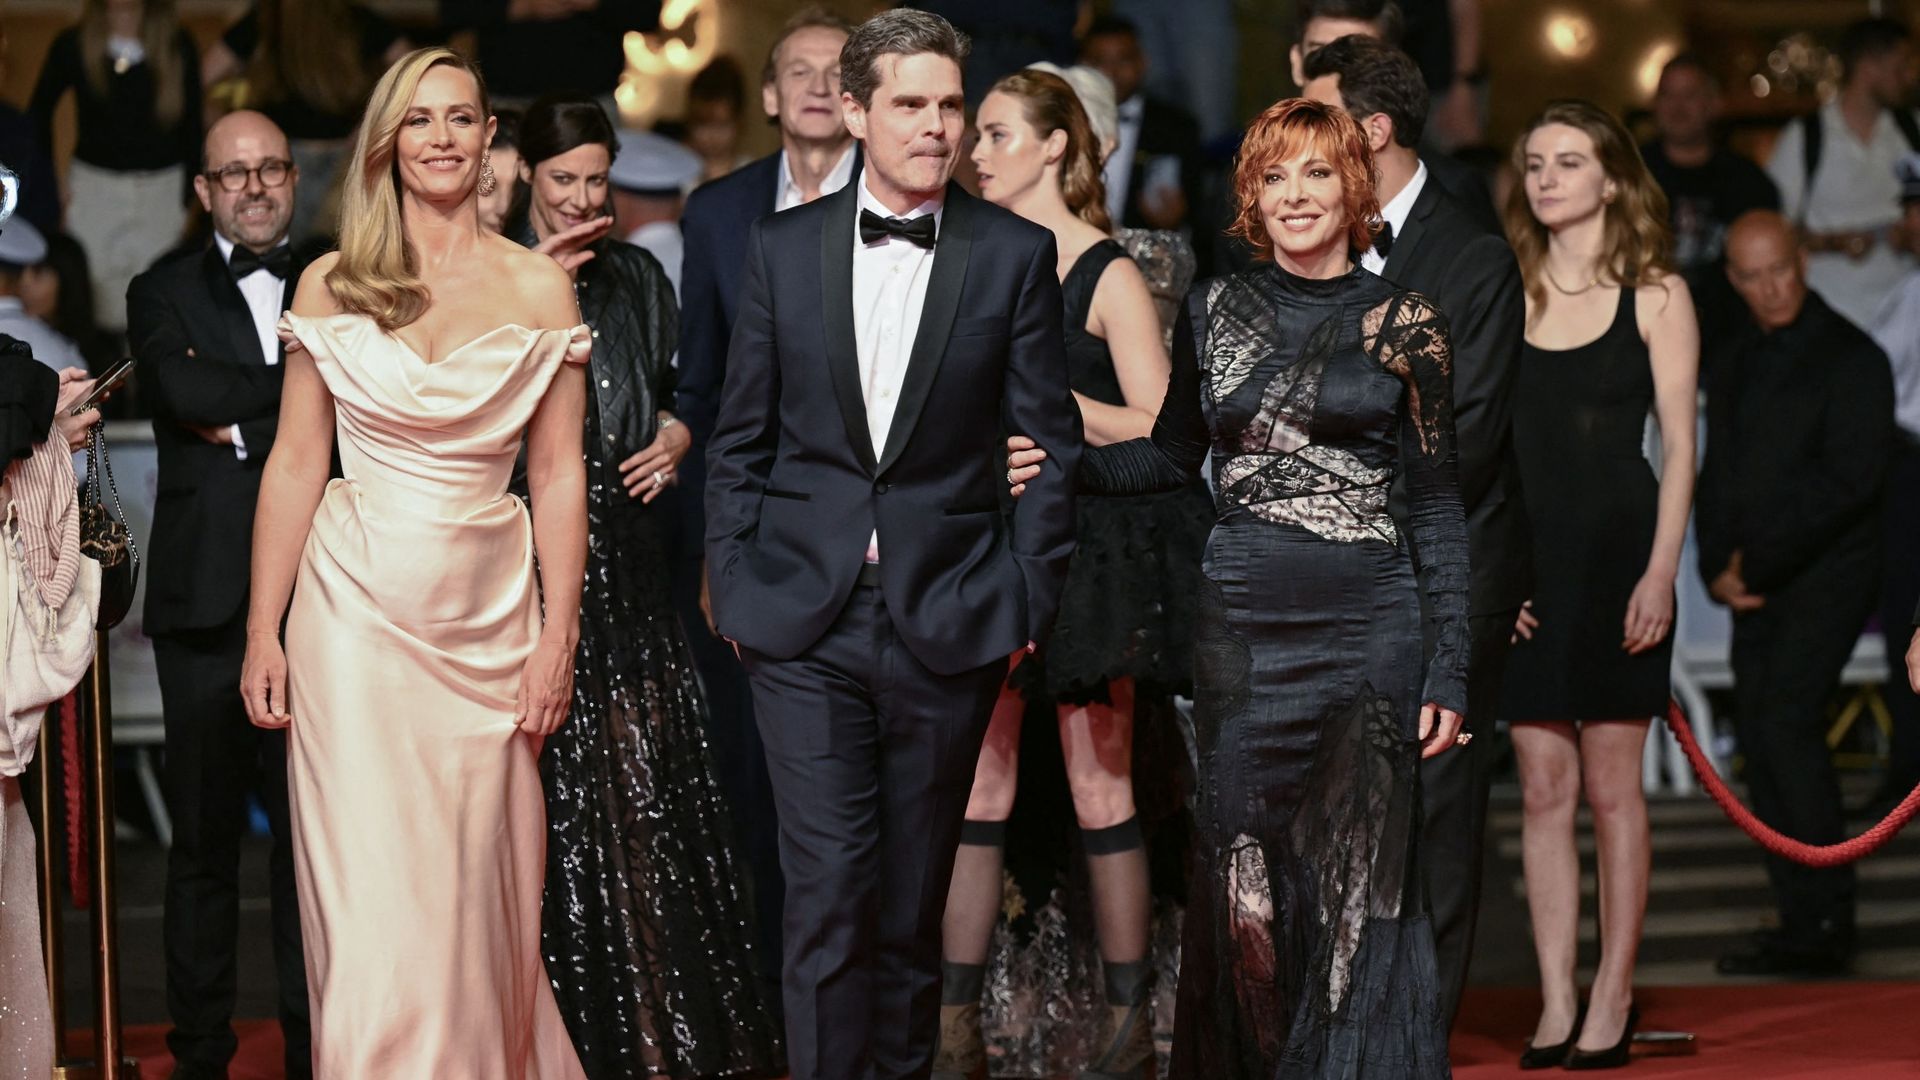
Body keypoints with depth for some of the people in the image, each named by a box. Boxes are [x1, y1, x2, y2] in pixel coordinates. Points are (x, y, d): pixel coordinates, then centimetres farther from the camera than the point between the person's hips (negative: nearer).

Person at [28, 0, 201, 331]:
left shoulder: (178, 47, -1)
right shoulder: (73, 46, -1)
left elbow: (191, 130, 1)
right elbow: (39, 114, 12)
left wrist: (189, 202, -4)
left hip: (163, 189, 0)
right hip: (94, 187, 0)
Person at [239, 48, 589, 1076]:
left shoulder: (538, 287, 3)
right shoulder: (332, 286, 2)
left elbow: (557, 471, 4)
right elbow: (295, 464, 3)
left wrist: (559, 634, -1)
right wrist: (263, 632, -1)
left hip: (488, 618, 1)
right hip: (357, 608, -1)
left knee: (477, 894, 6)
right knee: (373, 895, -5)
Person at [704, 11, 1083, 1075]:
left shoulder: (1016, 255, 1)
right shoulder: (782, 246, 5)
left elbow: (1049, 442, 4)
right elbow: (740, 438, 9)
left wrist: (1030, 597, 0)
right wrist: (731, 584, 5)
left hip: (947, 618, 0)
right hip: (803, 618, 0)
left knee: (914, 891, 8)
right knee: (828, 887, -6)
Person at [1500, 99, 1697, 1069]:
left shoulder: (1656, 296, 2)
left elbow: (1678, 444, -1)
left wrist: (1661, 569, -10)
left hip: (1618, 553, -2)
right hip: (1524, 561, 2)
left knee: (1612, 786, 0)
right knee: (1543, 789, 2)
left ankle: (1613, 998, 7)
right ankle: (1556, 1002, 5)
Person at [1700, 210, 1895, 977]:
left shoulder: (1851, 358, -7)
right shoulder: (1736, 365, 16)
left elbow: (1850, 481, -14)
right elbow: (1717, 474, 19)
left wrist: (1760, 565, -13)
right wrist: (1718, 566, 2)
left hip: (1826, 575, -7)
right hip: (1755, 587, 7)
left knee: (1787, 722, -18)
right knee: (1758, 738, 3)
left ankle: (1828, 920, -14)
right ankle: (1803, 928, 8)